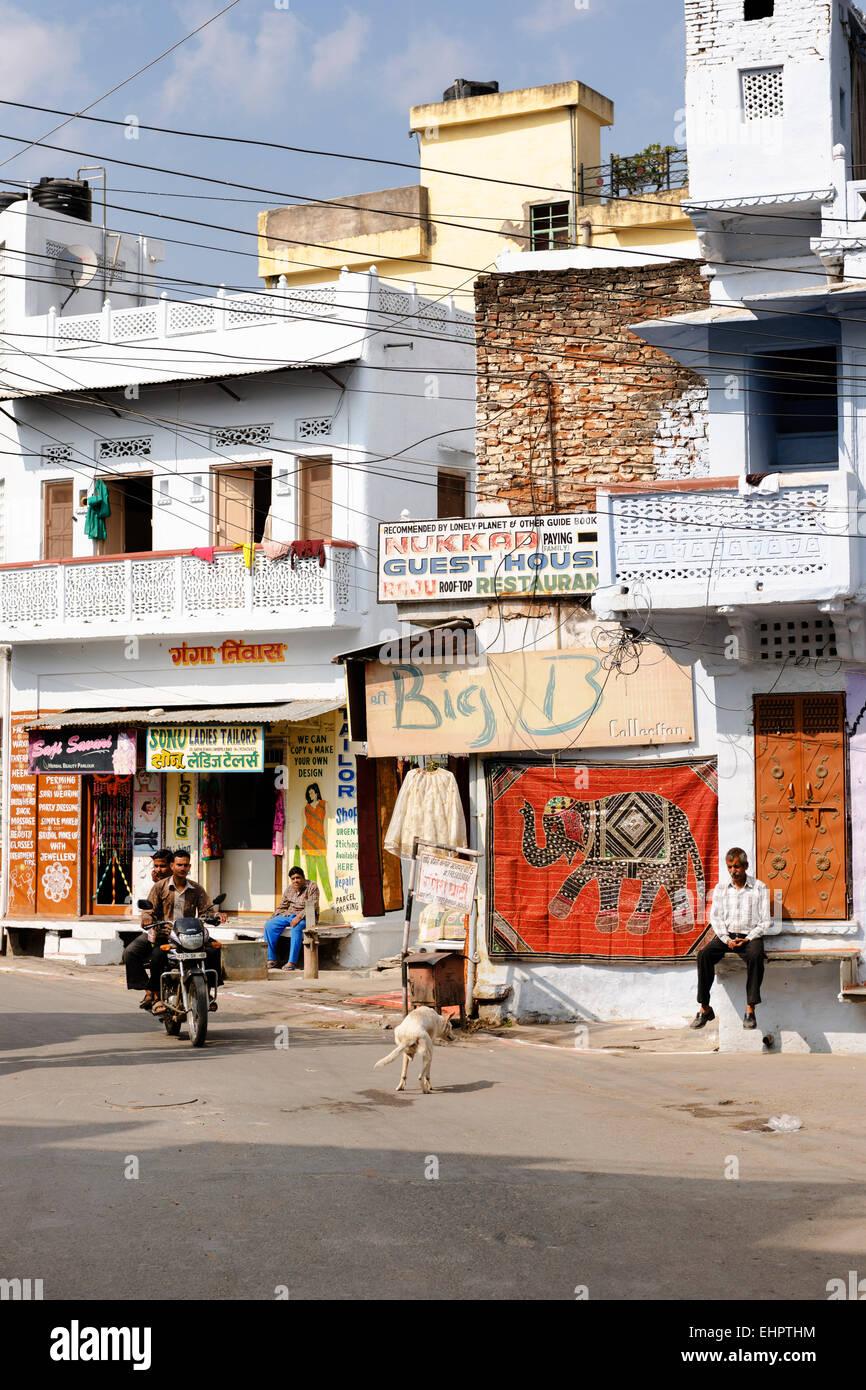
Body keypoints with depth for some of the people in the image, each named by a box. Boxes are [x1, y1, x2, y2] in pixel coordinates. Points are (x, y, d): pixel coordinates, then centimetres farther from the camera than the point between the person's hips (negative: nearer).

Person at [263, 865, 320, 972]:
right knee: (269, 926, -13)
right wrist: (273, 918, 3)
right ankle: (271, 959, -9)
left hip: (305, 916, -7)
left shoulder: (311, 887, -7)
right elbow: (282, 906, 18)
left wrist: (299, 917, -29)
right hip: (289, 914, 7)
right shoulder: (289, 889, 12)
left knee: (296, 927, -39)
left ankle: (292, 962, -38)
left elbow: (312, 907, -17)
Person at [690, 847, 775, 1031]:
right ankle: (704, 1008, -23)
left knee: (755, 956, -37)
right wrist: (726, 939, -10)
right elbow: (715, 917, 7)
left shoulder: (760, 888, 4)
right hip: (726, 935, 3)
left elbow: (766, 921, 1)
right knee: (704, 954, -27)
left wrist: (748, 939, -13)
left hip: (750, 935, -3)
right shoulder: (721, 888, 13)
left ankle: (750, 1009, -33)